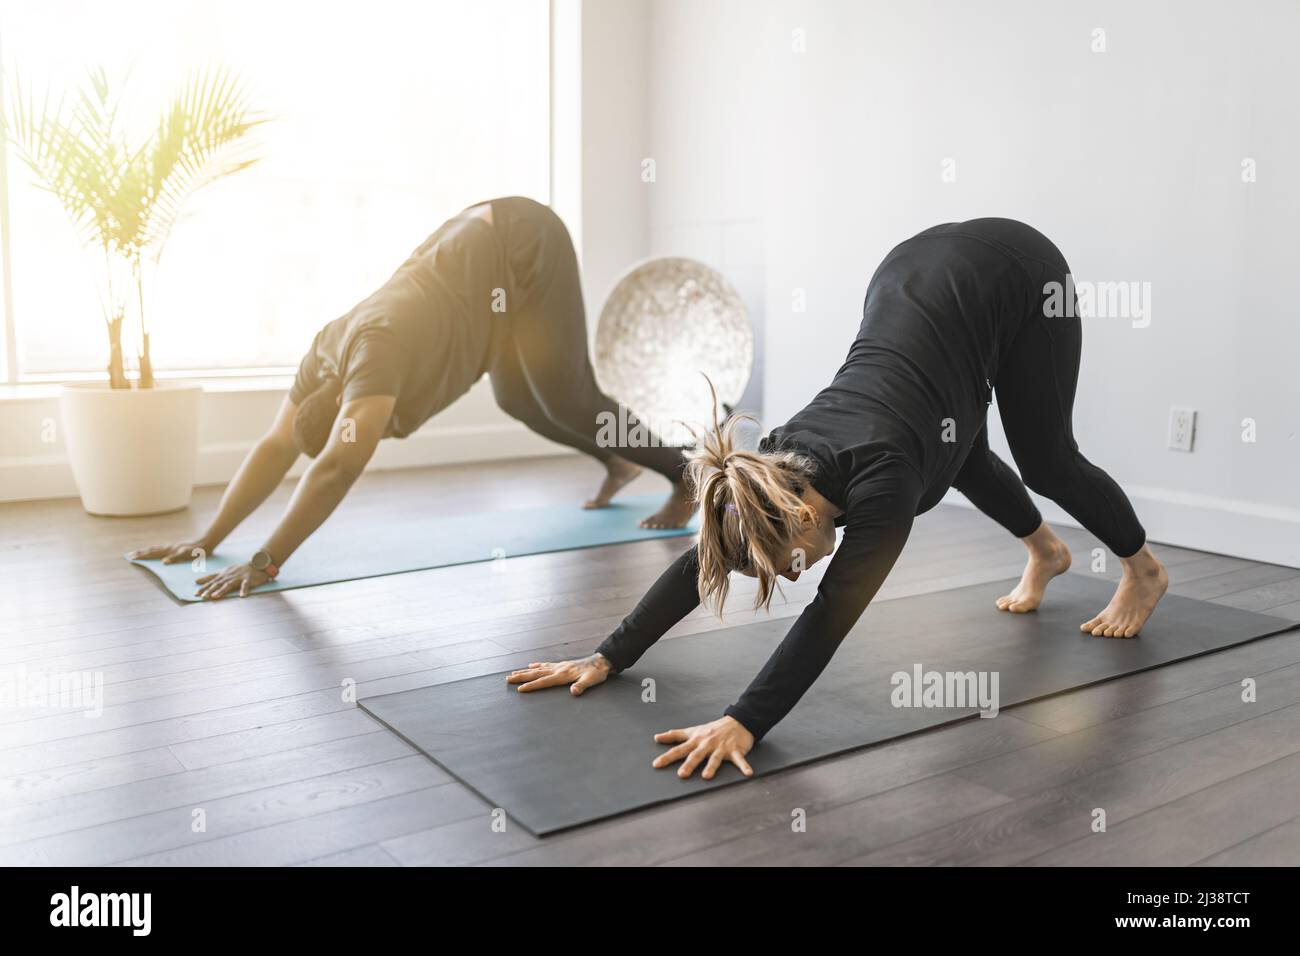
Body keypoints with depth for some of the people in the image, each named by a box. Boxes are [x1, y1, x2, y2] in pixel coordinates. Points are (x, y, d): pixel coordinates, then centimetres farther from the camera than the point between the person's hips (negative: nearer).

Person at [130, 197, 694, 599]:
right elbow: (274, 447, -5)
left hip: (526, 248, -8)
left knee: (565, 397, -7)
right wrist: (208, 539, -9)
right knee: (517, 398, 16)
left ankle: (685, 479, 12)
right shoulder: (327, 354, -8)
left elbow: (339, 467, -41)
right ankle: (619, 461, 37)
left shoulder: (375, 350, -32)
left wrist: (267, 560, -40)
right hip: (486, 245, 8)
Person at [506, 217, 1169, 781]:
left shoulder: (882, 478, -37)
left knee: (1045, 458, 8)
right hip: (913, 268, 5)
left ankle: (1143, 570, 36)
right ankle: (1045, 552, 45)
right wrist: (607, 657, -16)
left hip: (1011, 274, -5)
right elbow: (700, 562, -12)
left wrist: (744, 722, -44)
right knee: (959, 461, 17)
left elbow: (830, 615, -39)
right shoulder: (771, 476, -19)